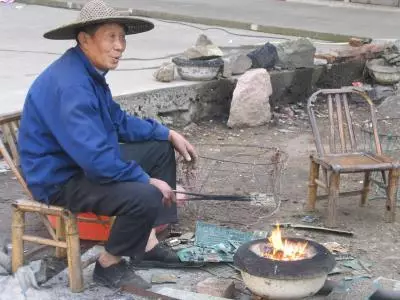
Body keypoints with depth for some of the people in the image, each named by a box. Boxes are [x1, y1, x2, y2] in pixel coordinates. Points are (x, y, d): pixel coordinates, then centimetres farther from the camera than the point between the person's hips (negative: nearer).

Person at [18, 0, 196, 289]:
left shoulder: (90, 72, 5)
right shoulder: (69, 85, -28)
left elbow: (119, 121, 17)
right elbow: (95, 157, -33)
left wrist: (169, 133, 8)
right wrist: (147, 179, -21)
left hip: (88, 160, 11)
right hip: (59, 178, -11)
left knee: (160, 149, 14)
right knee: (146, 197, -28)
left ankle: (147, 242, 14)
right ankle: (110, 264, -1)